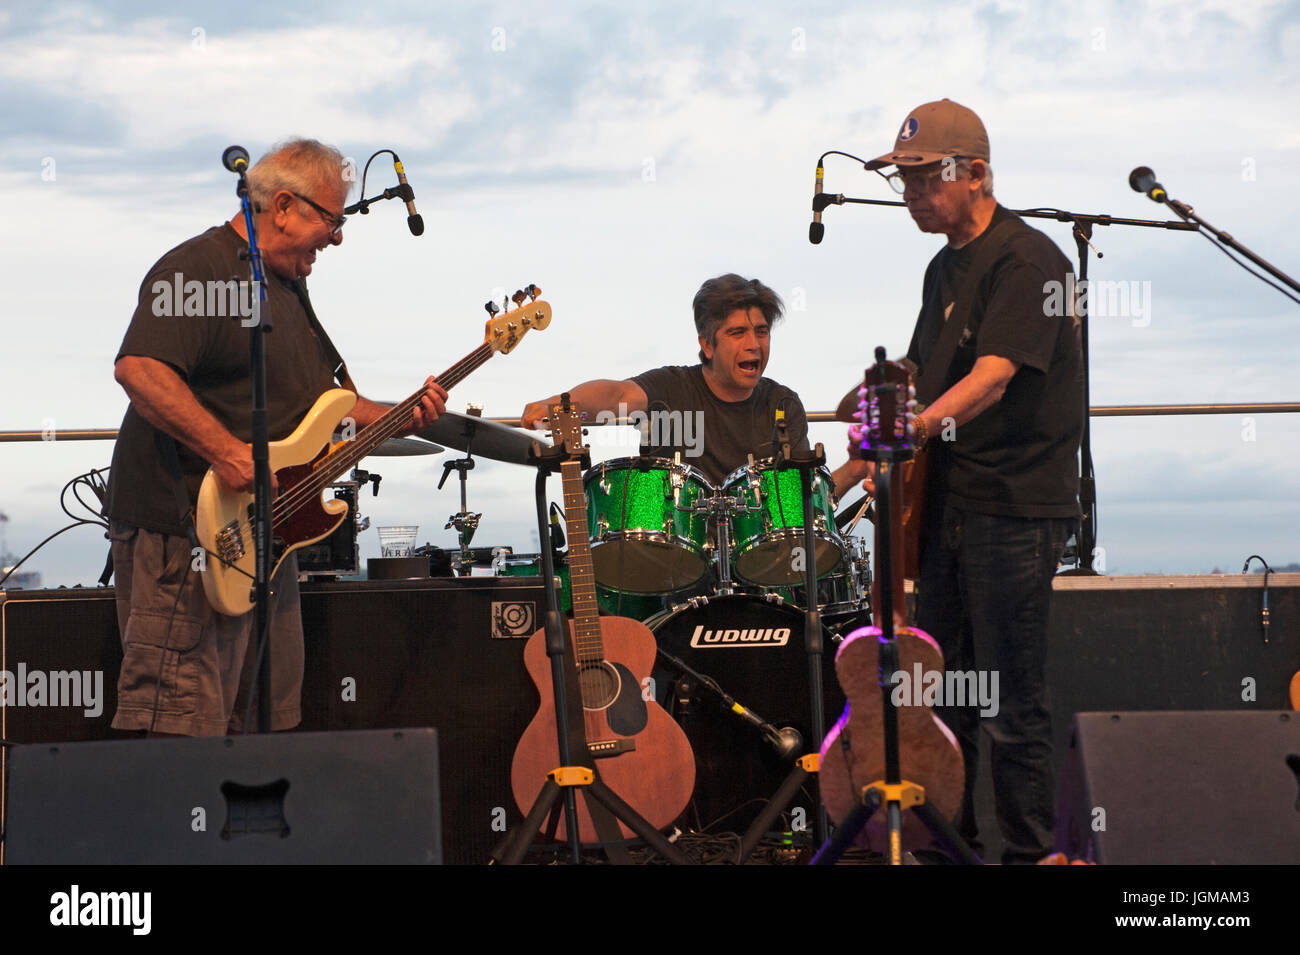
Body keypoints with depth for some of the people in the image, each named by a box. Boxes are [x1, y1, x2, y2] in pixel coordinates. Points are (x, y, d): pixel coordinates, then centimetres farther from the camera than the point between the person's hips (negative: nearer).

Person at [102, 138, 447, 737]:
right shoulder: (198, 270, -12)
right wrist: (226, 452, -30)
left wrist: (399, 418, 11)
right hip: (187, 530, -10)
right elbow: (138, 368, -26)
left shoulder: (288, 286, 20)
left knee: (267, 726, 12)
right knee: (184, 730, -14)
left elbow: (315, 399, 28)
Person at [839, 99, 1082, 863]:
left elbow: (992, 378, -24)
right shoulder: (946, 268, 16)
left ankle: (1033, 851, 4)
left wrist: (907, 434, -35)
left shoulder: (1027, 260, -12)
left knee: (1012, 705, -4)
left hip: (1017, 511, -9)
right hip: (949, 506, 9)